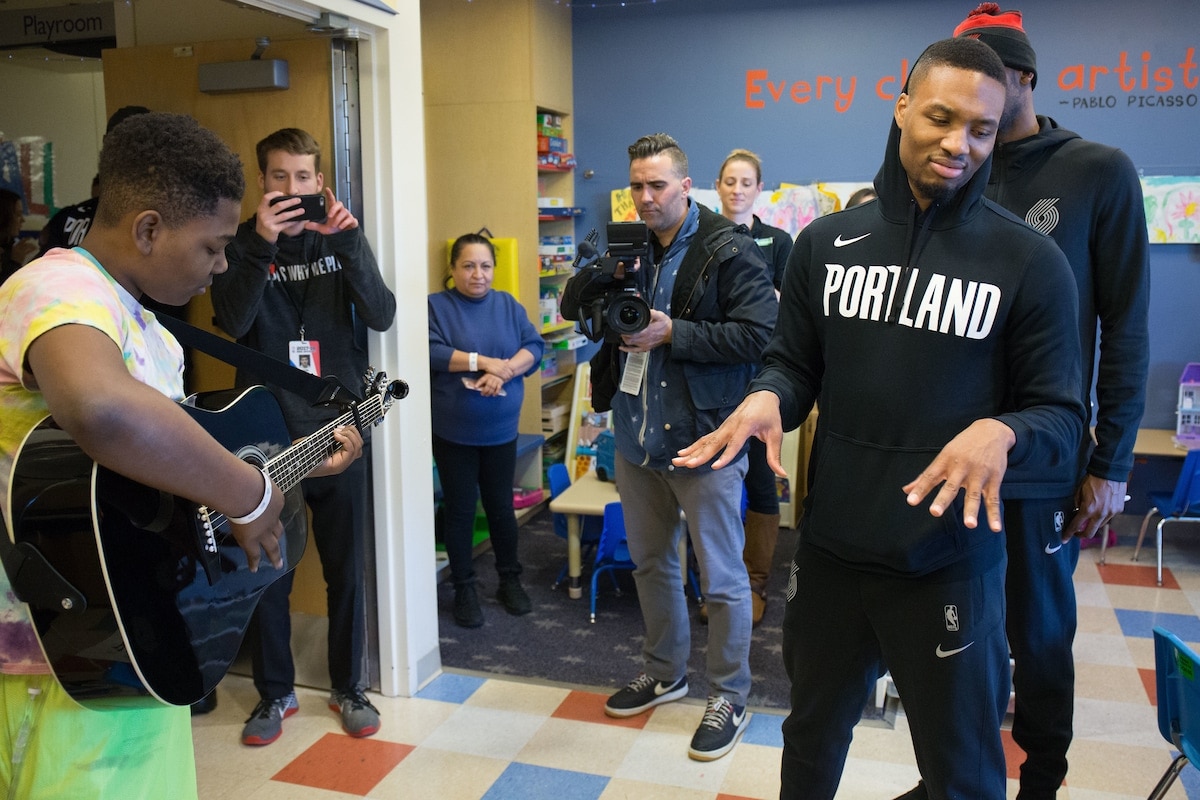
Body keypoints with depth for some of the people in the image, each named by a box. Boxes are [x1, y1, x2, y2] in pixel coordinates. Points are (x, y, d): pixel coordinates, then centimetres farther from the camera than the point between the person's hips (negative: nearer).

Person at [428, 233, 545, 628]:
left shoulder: (509, 305, 6)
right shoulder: (435, 305, -5)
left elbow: (535, 347, -2)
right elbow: (429, 352, -18)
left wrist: (503, 371, -19)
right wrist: (484, 362, -19)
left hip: (501, 430, 3)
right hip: (453, 432, -2)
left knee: (501, 506, 12)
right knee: (459, 511, 7)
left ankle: (510, 580, 29)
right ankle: (464, 589, 21)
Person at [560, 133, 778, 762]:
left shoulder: (729, 250, -12)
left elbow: (760, 333, -19)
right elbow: (572, 309, 8)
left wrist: (673, 333, -21)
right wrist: (604, 269, -11)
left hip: (704, 439, -7)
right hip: (636, 437, 7)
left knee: (721, 578, 5)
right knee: (650, 563, 20)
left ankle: (728, 698, 22)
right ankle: (664, 673, 39)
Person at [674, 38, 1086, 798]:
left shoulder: (1030, 260, -8)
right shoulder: (826, 243, 2)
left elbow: (1060, 415, -7)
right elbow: (795, 362, 8)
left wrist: (1001, 433, -29)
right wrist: (768, 396, -16)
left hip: (950, 562, -3)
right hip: (829, 550, 3)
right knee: (813, 736, 24)